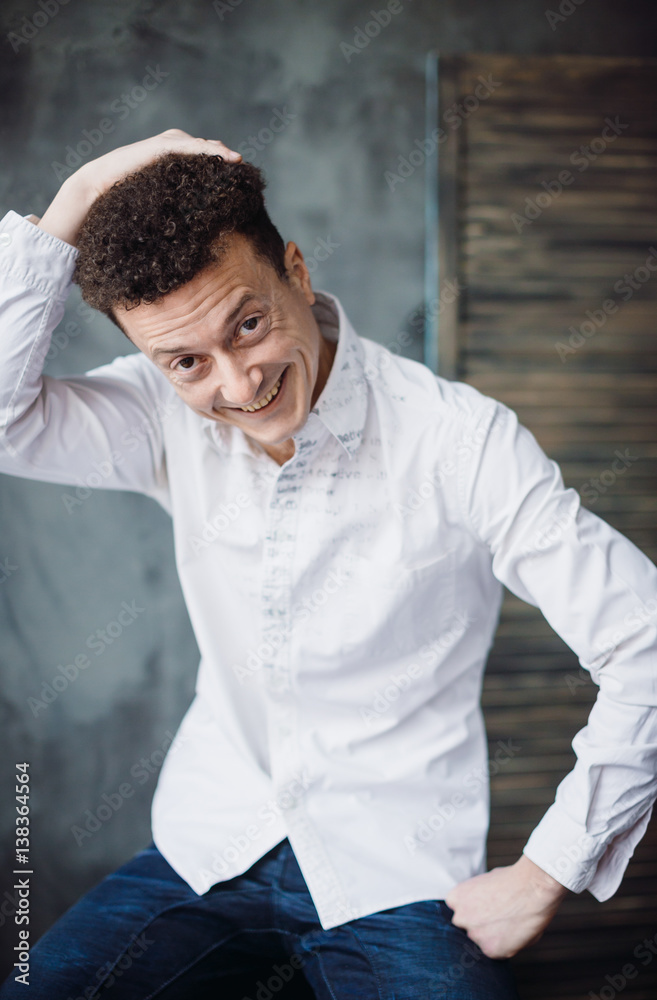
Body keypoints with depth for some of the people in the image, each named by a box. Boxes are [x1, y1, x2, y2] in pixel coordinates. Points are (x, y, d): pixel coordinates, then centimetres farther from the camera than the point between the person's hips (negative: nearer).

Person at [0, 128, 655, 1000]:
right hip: (208, 853, 3)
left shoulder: (462, 442, -16)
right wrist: (80, 198, -20)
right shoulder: (168, 419, -4)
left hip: (401, 879, -2)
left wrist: (543, 878, -12)